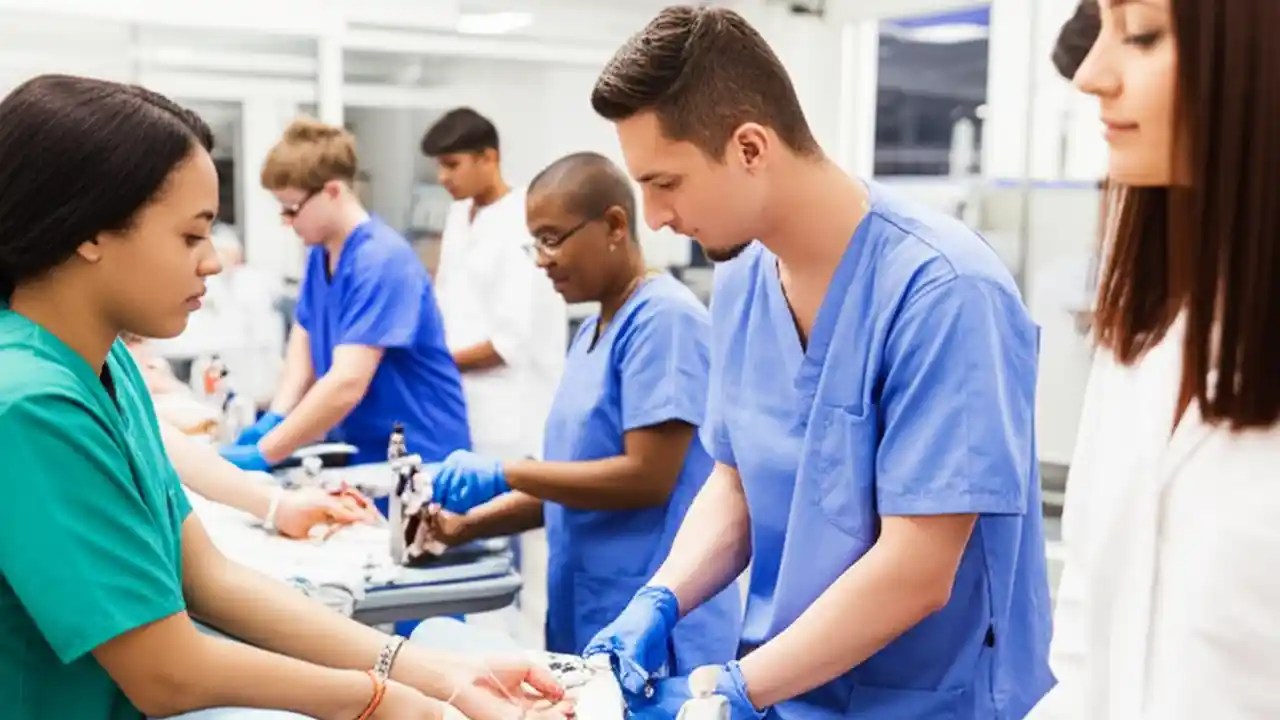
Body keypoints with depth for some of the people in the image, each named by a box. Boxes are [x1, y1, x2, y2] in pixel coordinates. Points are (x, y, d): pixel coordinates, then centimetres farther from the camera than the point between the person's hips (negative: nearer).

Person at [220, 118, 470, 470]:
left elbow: (347, 384, -29)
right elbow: (305, 339, 7)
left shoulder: (381, 261, -21)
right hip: (362, 452, 7)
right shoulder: (320, 253, 6)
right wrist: (274, 420, -10)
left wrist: (262, 453, -27)